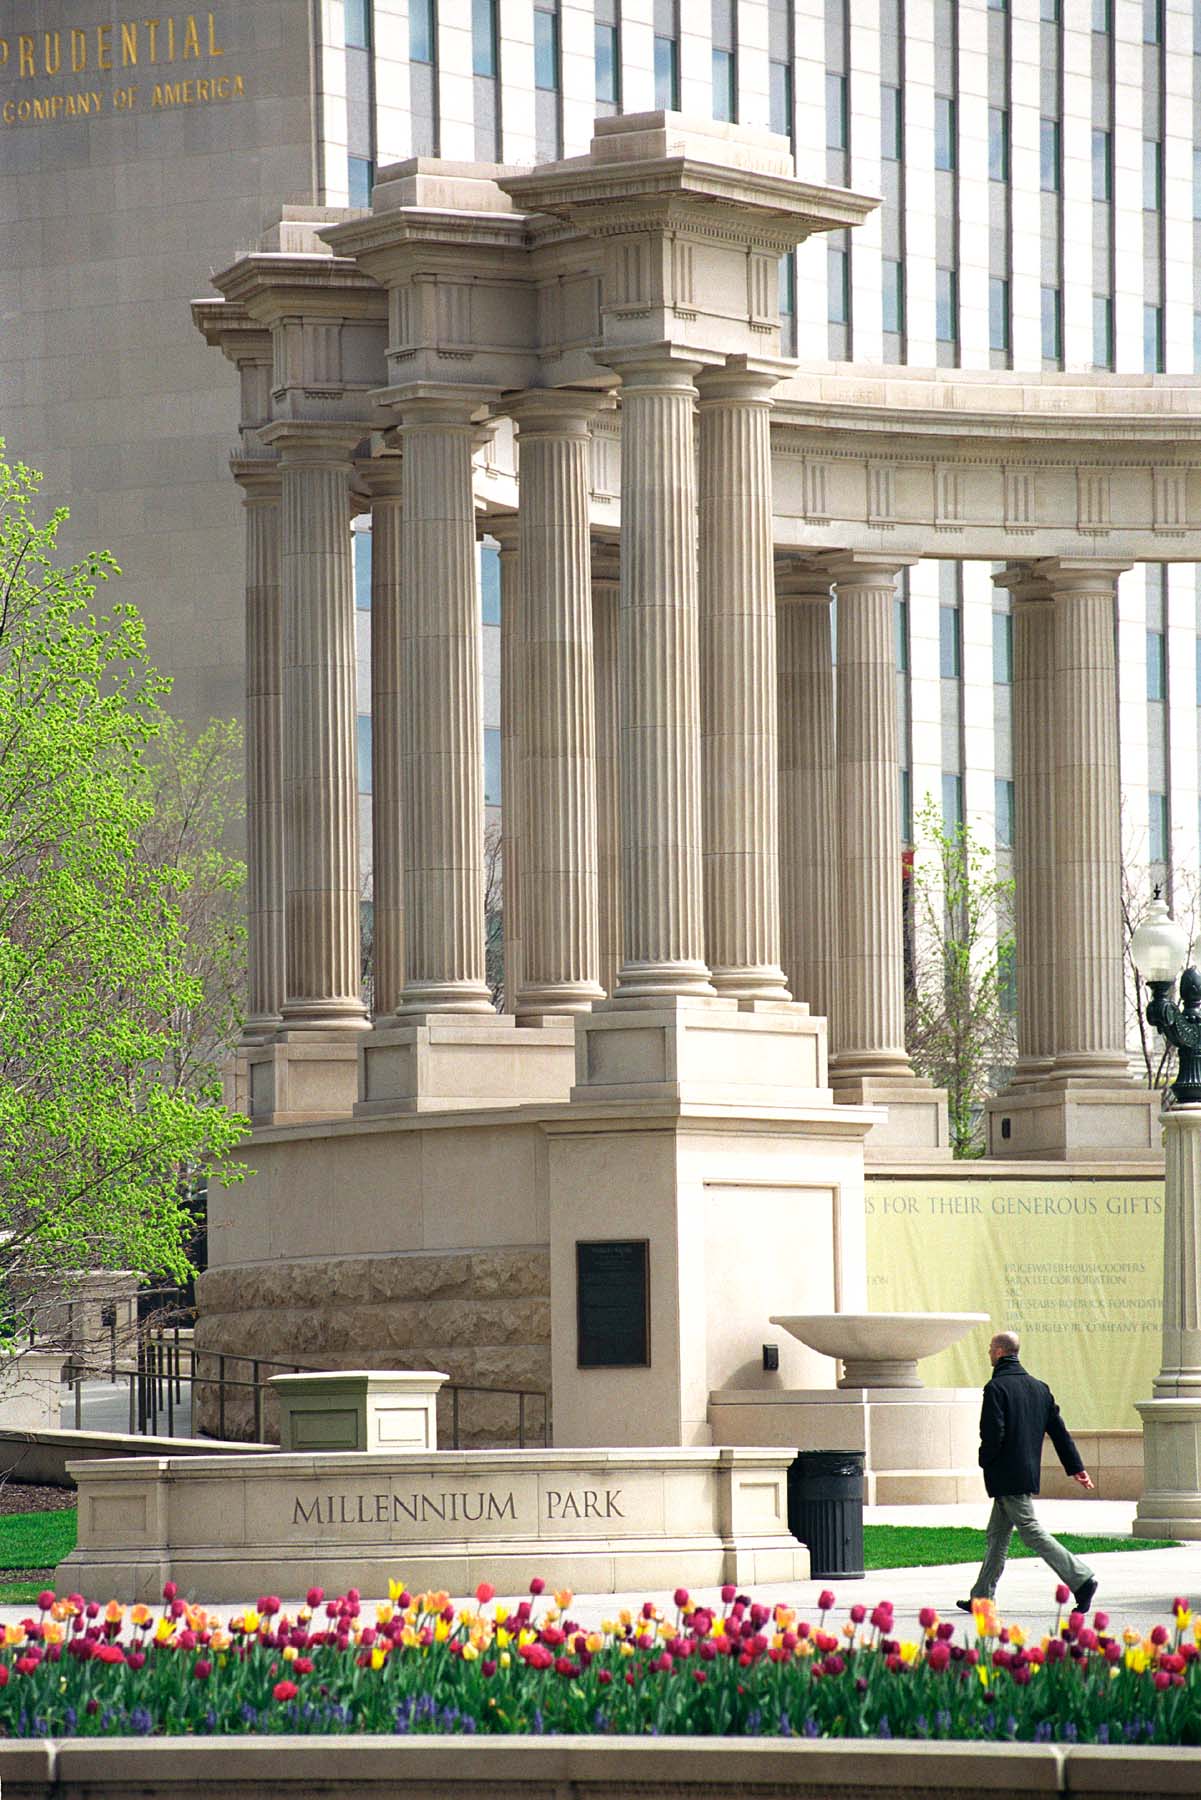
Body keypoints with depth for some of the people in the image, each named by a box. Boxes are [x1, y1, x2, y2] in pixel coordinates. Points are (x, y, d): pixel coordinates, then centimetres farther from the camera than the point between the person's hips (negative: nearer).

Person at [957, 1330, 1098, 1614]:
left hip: (1007, 1474, -9)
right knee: (998, 1534, 14)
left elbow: (992, 1432, -20)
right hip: (1029, 1472, 9)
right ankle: (982, 1598, 17)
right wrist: (1076, 1467, 15)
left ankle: (1081, 1579, -15)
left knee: (1031, 1532, -8)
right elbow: (1058, 1430, 12)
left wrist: (985, 1462, -2)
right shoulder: (1038, 1387, 11)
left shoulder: (996, 1387, -13)